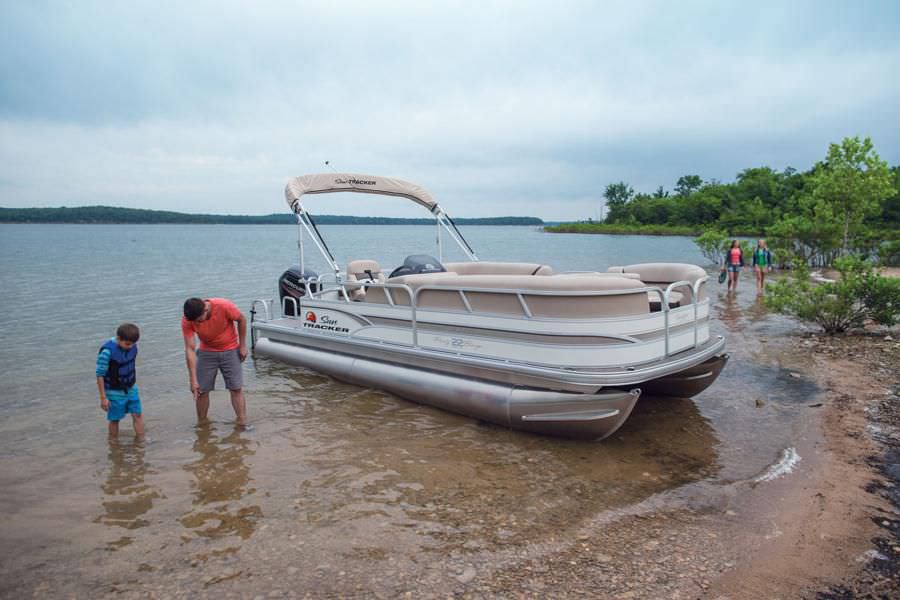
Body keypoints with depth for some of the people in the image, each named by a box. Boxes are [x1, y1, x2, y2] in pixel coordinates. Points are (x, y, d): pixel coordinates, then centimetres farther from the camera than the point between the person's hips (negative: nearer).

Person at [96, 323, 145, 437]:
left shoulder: (132, 346, -8)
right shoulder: (107, 351, -26)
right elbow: (100, 375, -19)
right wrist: (103, 397, -15)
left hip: (131, 388, 5)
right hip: (115, 392, -5)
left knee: (138, 415, 6)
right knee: (115, 419, 10)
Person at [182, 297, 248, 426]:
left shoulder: (224, 306, -31)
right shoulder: (187, 321, -23)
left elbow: (241, 319, -11)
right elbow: (189, 349, -21)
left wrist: (242, 346, -7)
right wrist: (193, 380, -22)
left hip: (230, 350, -1)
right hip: (206, 353, 2)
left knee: (236, 389, -4)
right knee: (201, 391, 1)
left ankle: (243, 424, 1)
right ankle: (201, 424, 18)